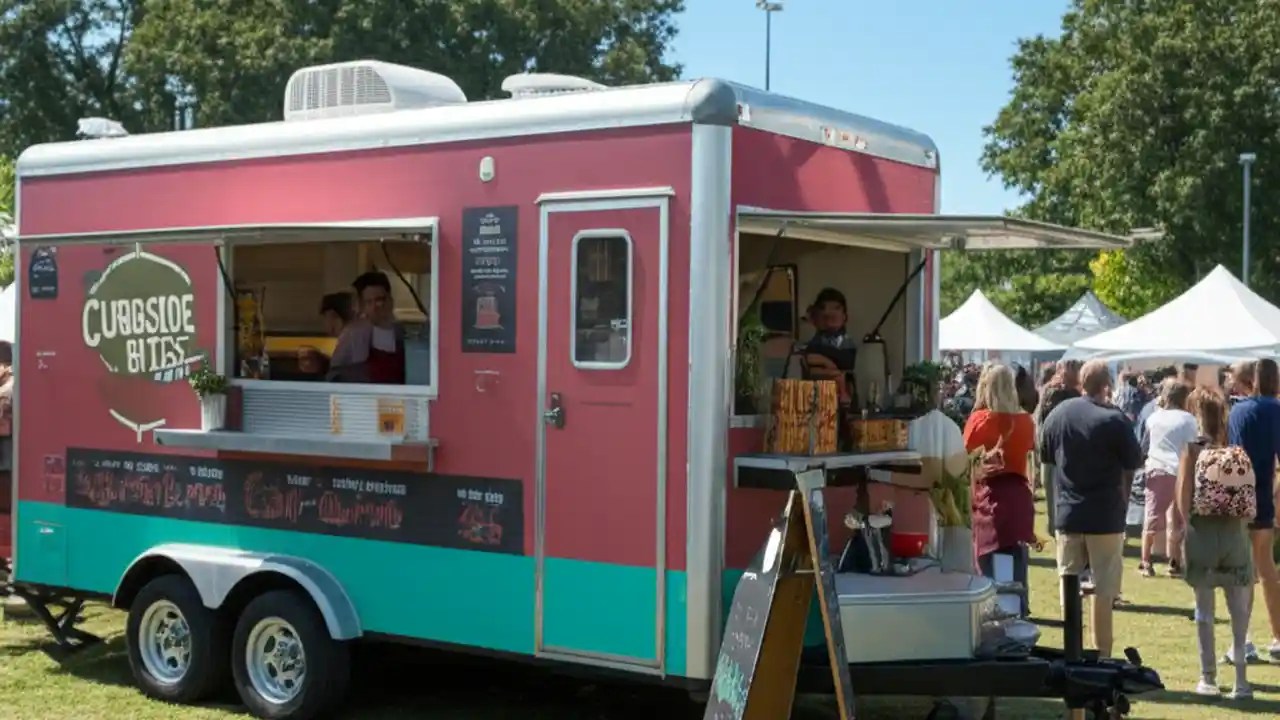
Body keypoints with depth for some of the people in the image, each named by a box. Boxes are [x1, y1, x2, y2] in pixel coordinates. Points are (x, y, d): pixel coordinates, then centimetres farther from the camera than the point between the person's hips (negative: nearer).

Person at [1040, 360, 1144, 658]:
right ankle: (1102, 653, 7)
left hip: (1067, 513, 4)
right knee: (1104, 588, 4)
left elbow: (1046, 459, 11)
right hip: (1105, 515, -4)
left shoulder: (1057, 415, 0)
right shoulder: (1113, 419, -15)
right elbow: (1134, 463, -7)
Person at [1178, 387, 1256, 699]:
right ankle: (1240, 679, 7)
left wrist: (1189, 524, 5)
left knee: (1204, 607, 7)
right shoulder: (1239, 452, -1)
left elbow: (1183, 501, -9)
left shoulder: (1193, 450, -7)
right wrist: (1240, 524, 13)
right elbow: (1250, 503, -1)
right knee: (1239, 609, 8)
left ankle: (1208, 678, 11)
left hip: (1202, 534, -2)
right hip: (1235, 535, 2)